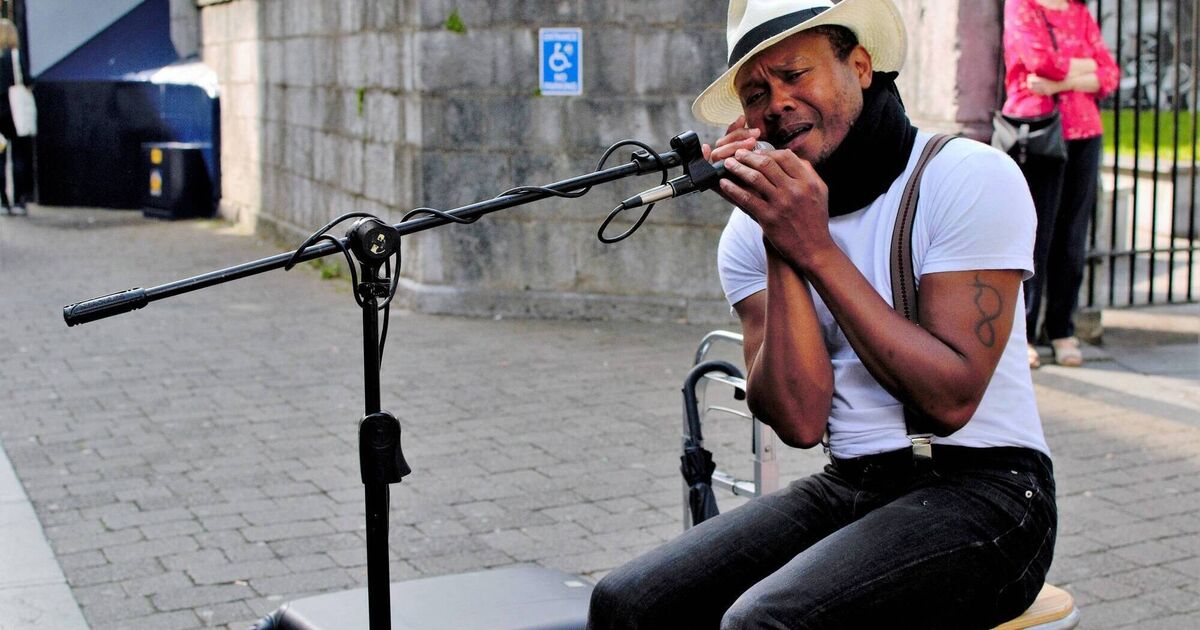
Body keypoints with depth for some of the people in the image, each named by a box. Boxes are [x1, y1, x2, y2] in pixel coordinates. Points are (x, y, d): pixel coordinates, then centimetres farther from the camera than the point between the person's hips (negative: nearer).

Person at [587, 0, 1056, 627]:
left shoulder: (971, 176, -9)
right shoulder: (753, 229, 4)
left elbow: (951, 399, -18)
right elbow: (800, 421, -8)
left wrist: (815, 248, -18)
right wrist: (781, 249, -15)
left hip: (981, 490, -5)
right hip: (847, 485, 5)